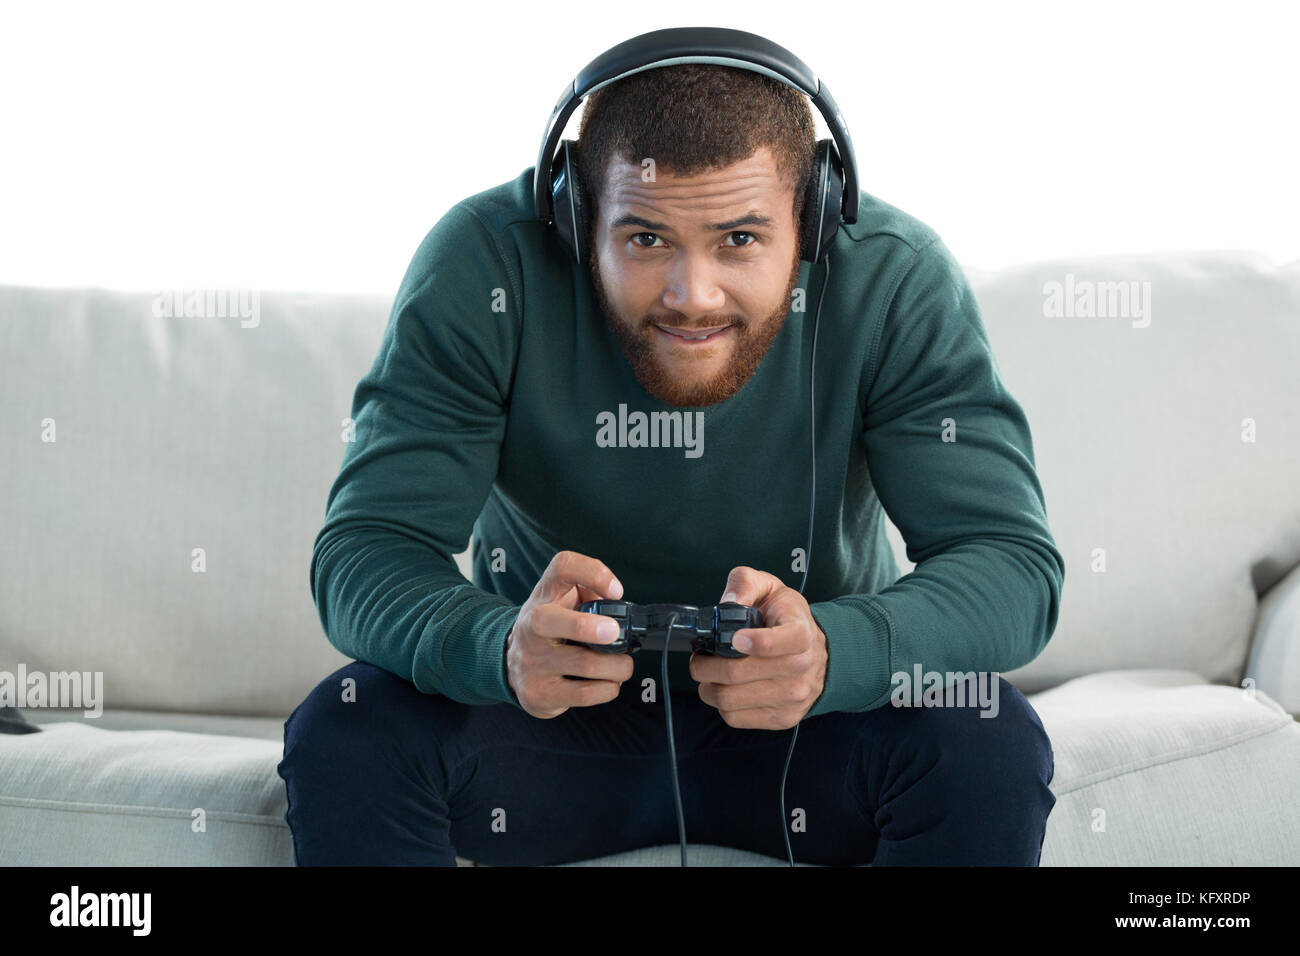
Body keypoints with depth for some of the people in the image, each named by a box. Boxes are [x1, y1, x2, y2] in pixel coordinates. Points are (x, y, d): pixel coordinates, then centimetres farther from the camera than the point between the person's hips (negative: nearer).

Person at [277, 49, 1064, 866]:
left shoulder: (895, 279, -20)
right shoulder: (483, 269, -20)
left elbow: (1016, 561, -23)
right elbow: (363, 551, -23)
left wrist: (834, 653, -45)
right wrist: (500, 648, -47)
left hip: (817, 727, 2)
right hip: (554, 714, -1)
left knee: (991, 744, -26)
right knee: (344, 733, -27)